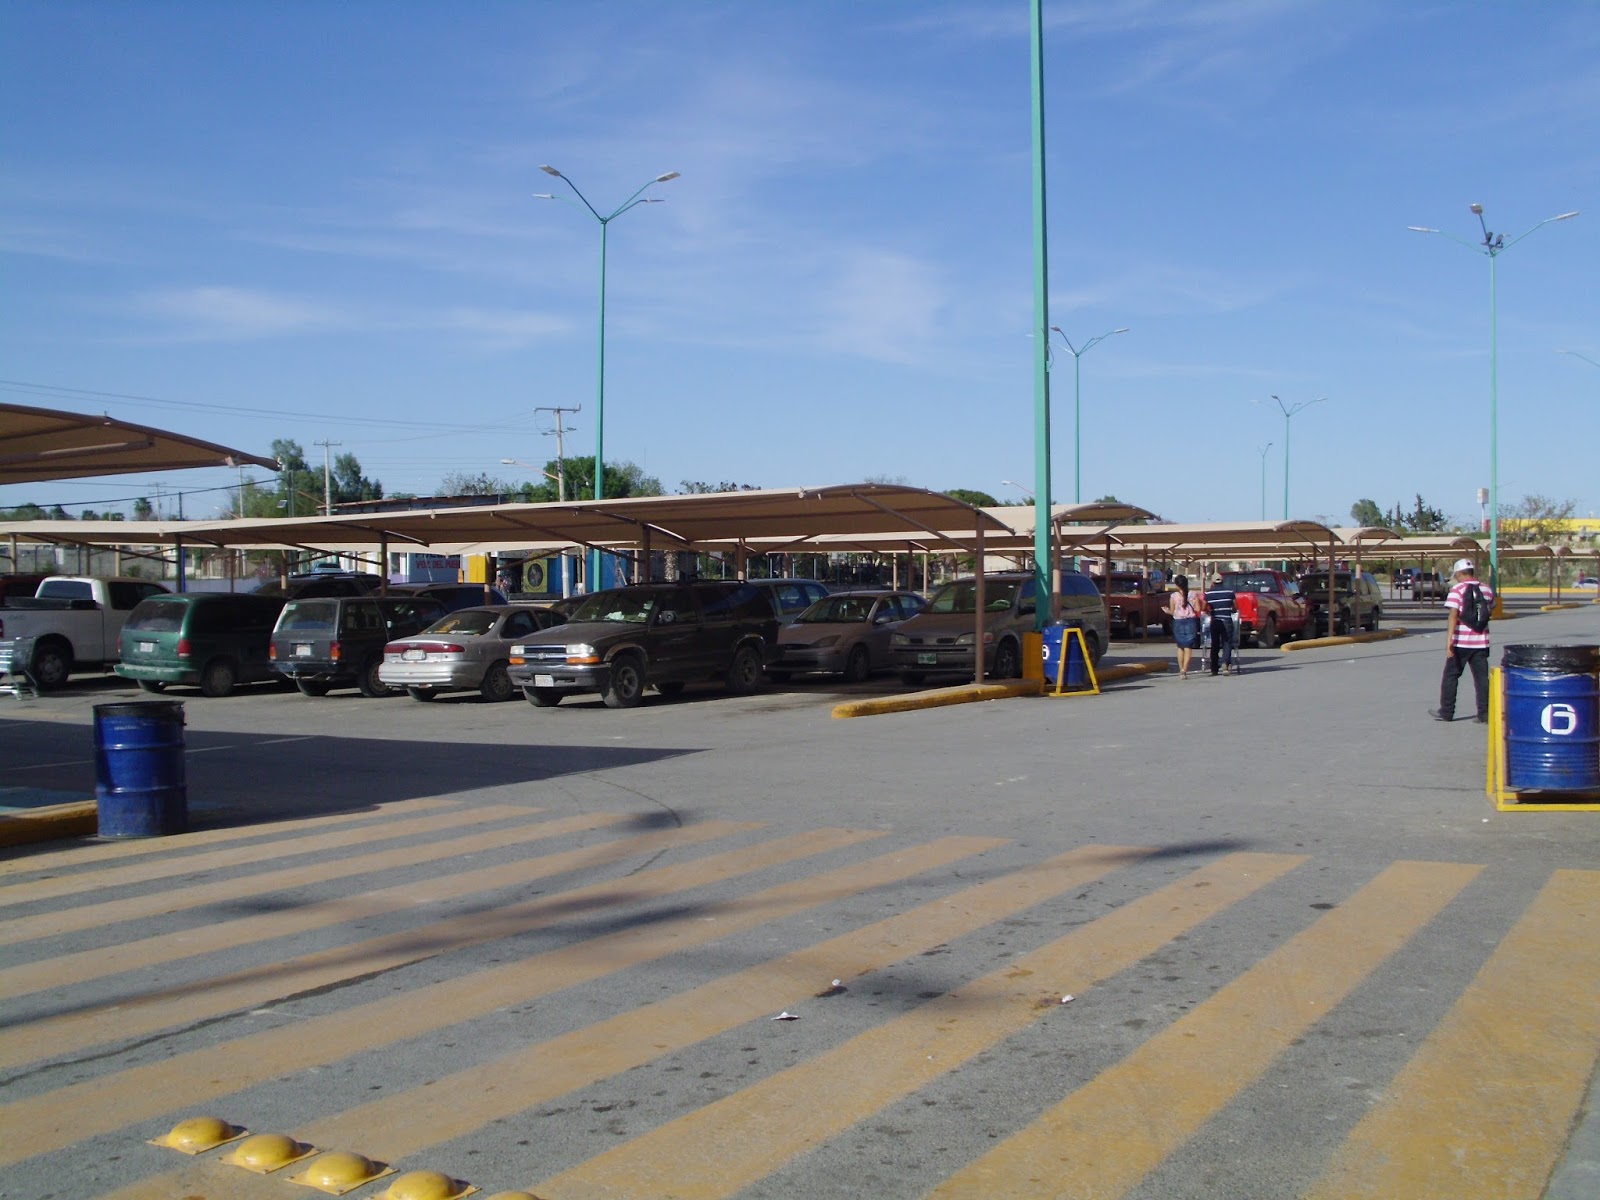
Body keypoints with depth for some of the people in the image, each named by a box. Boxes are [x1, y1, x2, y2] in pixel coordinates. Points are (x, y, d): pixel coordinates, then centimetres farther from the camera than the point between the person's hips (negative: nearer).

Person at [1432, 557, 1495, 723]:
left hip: (1460, 642, -4)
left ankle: (1446, 712, 13)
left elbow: (1453, 616, -19)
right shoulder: (1487, 589, 7)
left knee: (1451, 676, 8)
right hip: (1481, 642, 4)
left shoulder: (1457, 589, -10)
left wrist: (1448, 641, -22)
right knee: (1482, 678, 5)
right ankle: (1484, 714, 2)